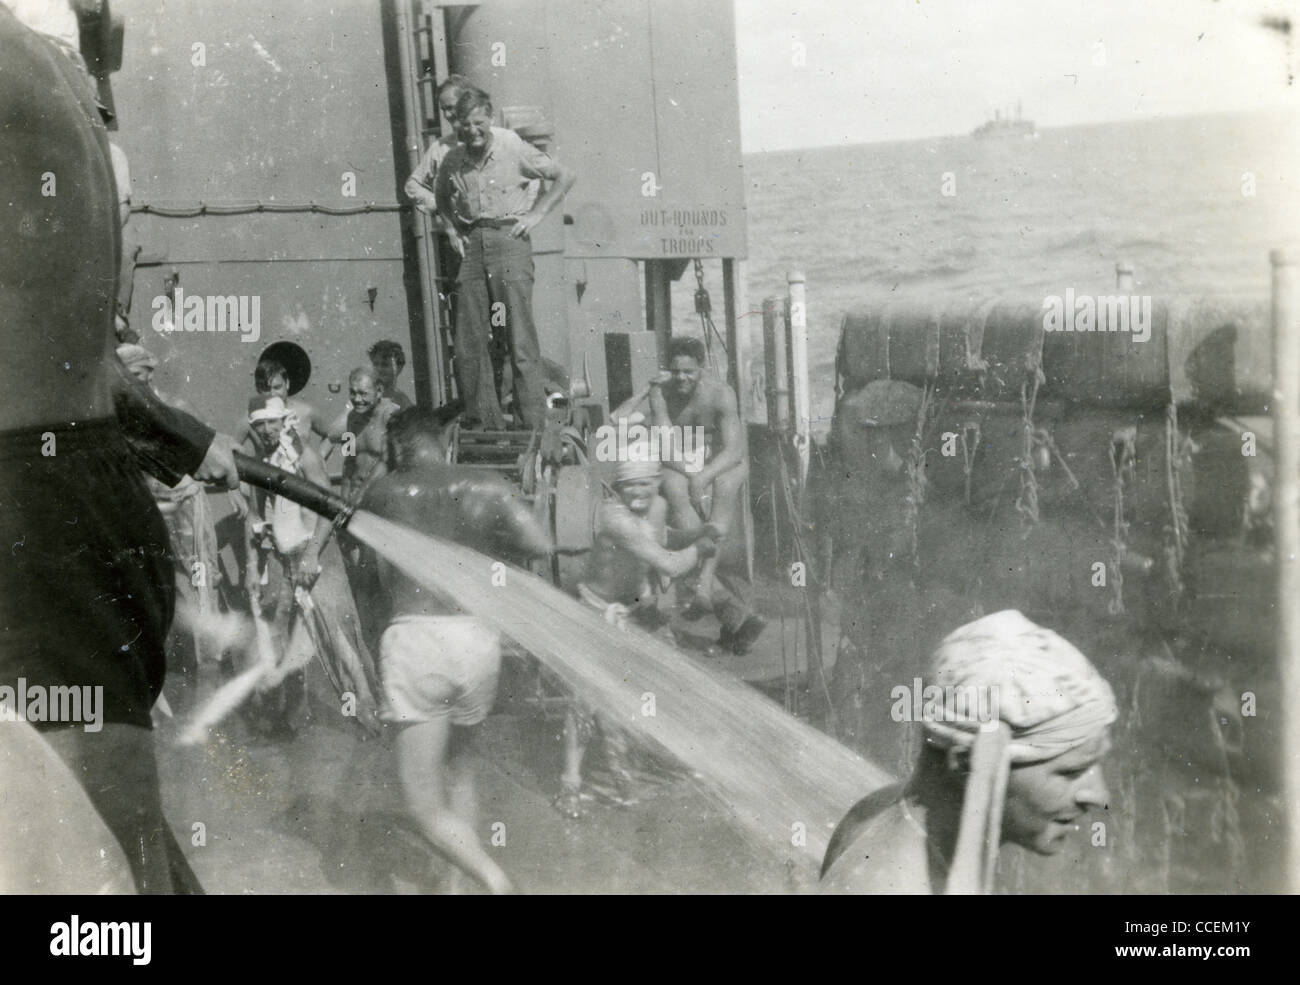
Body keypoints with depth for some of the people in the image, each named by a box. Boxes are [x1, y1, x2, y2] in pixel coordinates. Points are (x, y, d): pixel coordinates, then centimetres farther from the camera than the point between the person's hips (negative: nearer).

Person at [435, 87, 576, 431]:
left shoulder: (513, 149, -4)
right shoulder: (452, 161, 8)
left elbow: (565, 176, 4)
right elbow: (442, 200, 29)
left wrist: (536, 214, -2)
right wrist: (452, 230, 13)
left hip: (508, 238, -4)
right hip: (471, 244, 4)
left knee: (521, 338, -10)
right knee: (467, 343, 1)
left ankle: (533, 422, -7)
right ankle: (482, 421, 11)